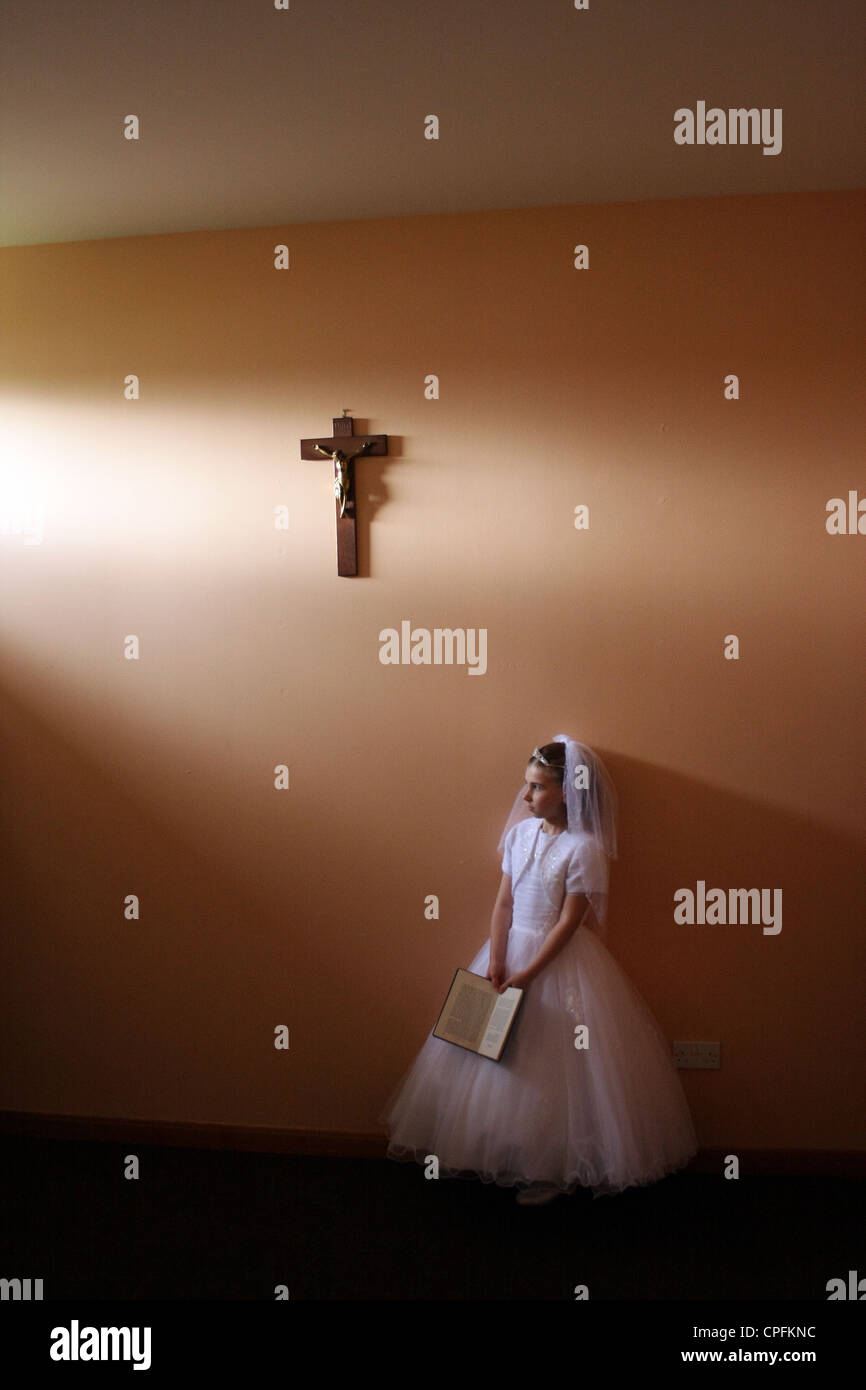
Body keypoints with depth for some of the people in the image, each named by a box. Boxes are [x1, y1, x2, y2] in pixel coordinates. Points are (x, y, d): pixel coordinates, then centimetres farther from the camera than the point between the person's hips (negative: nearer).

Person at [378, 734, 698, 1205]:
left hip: (561, 959, -6)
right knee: (496, 1055, 10)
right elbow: (504, 902, 3)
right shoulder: (519, 833, 2)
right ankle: (498, 1154, 26)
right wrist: (495, 961, -8)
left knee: (555, 1065, 1)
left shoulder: (584, 848, -16)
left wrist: (526, 975, -18)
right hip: (511, 948, 6)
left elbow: (569, 921, -16)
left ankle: (553, 1169, 18)